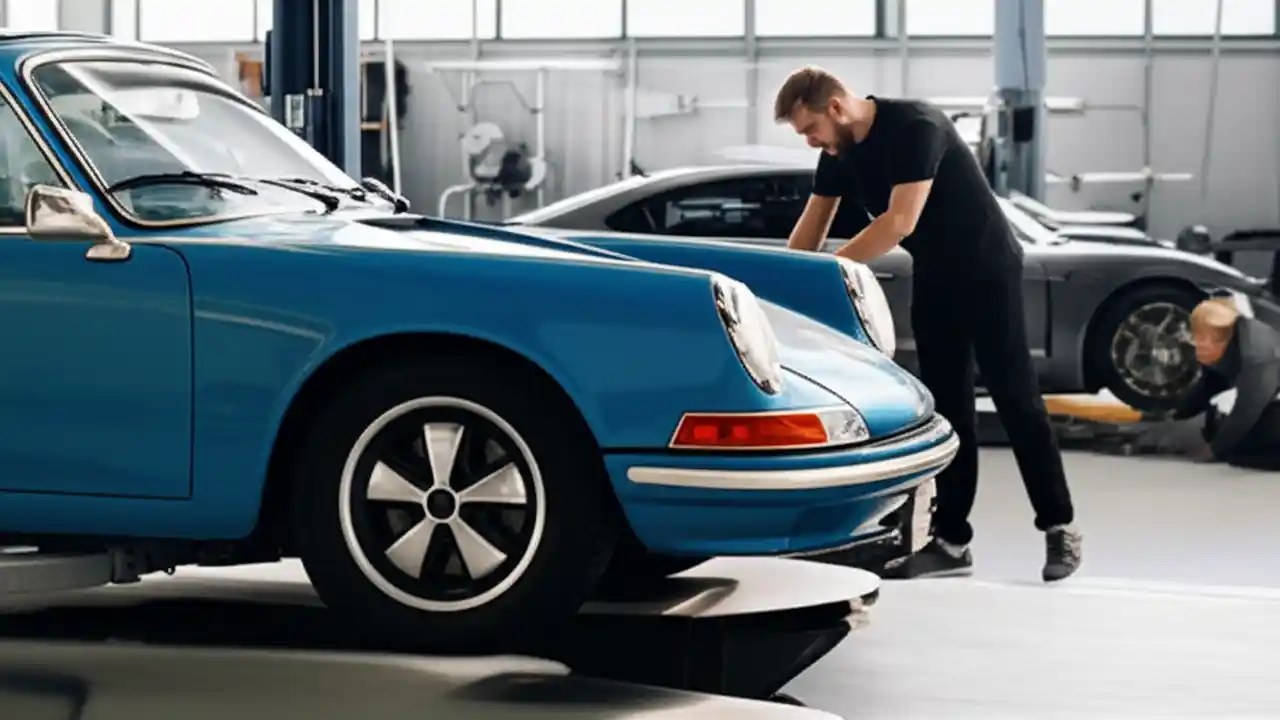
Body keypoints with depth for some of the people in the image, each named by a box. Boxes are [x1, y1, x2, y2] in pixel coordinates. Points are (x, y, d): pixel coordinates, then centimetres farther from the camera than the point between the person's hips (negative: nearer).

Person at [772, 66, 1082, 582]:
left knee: (1015, 398, -6)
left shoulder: (915, 127, -26)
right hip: (933, 278, 8)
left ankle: (1059, 526, 2)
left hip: (987, 269, -7)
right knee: (946, 405, 5)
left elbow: (900, 223, -32)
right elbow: (812, 225, 7)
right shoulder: (838, 152, -1)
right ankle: (951, 540, 6)